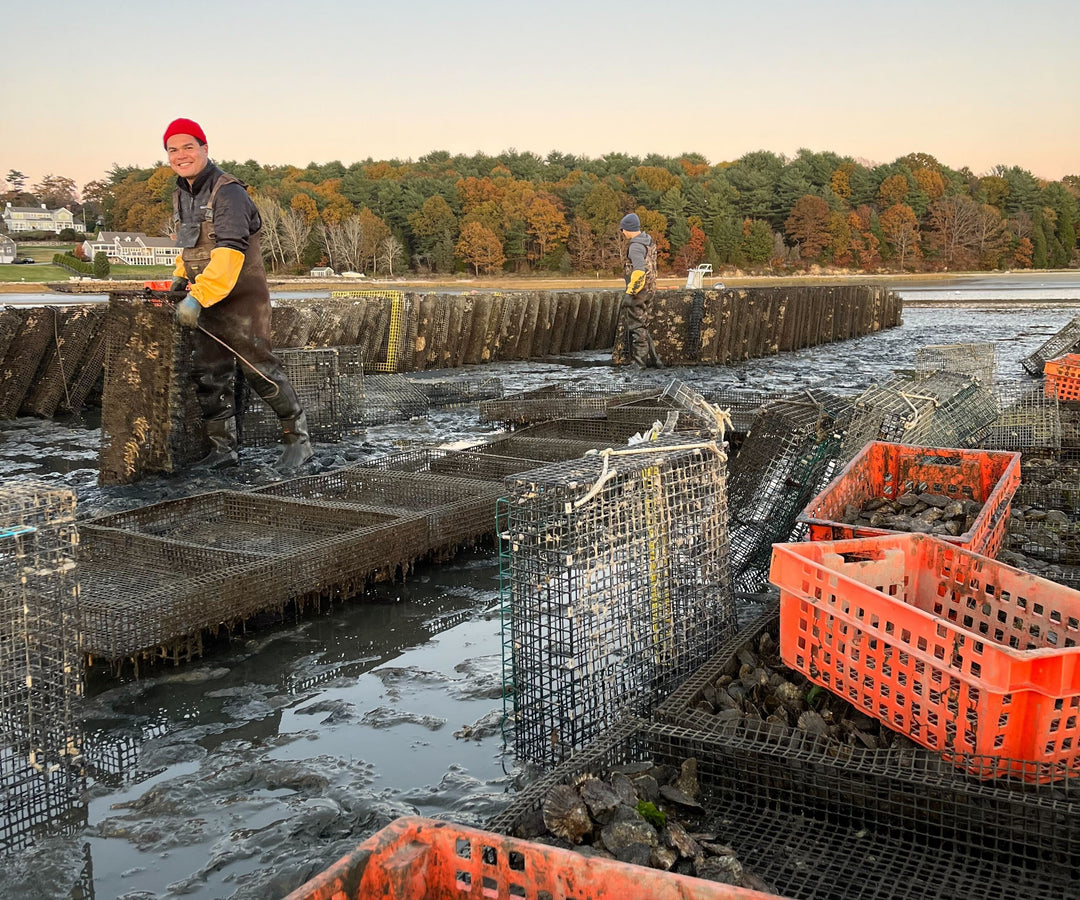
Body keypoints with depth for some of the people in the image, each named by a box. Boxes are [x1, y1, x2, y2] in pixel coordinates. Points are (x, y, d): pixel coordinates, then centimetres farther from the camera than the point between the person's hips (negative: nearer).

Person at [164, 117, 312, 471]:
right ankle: (223, 450, 15)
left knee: (260, 371, -6)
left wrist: (198, 297, -35)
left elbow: (229, 252, -28)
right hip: (206, 304, 8)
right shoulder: (181, 195, 12)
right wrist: (181, 276, 11)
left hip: (242, 299, -8)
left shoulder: (228, 193, -17)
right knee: (208, 376, 7)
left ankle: (298, 439, 8)